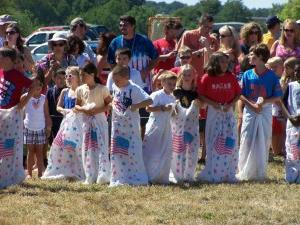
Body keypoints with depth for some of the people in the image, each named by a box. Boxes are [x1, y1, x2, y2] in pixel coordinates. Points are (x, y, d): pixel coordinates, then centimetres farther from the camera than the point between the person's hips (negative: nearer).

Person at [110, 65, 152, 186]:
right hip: (117, 125, 6)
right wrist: (112, 104, 8)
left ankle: (138, 179, 3)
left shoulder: (134, 89, -15)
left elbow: (149, 101, -19)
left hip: (130, 126, -6)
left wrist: (135, 106, -21)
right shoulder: (115, 87, 5)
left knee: (133, 152, -4)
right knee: (117, 152, 7)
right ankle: (120, 178, 14)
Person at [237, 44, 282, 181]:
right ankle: (245, 172, 7)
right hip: (250, 112, 1)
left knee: (263, 143, 3)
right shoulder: (247, 75, 1)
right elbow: (241, 95, 0)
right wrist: (252, 105, -14)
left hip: (265, 112, -1)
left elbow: (277, 97, -3)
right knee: (247, 142, 0)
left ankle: (260, 172, 12)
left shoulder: (271, 76, -4)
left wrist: (264, 102, -18)